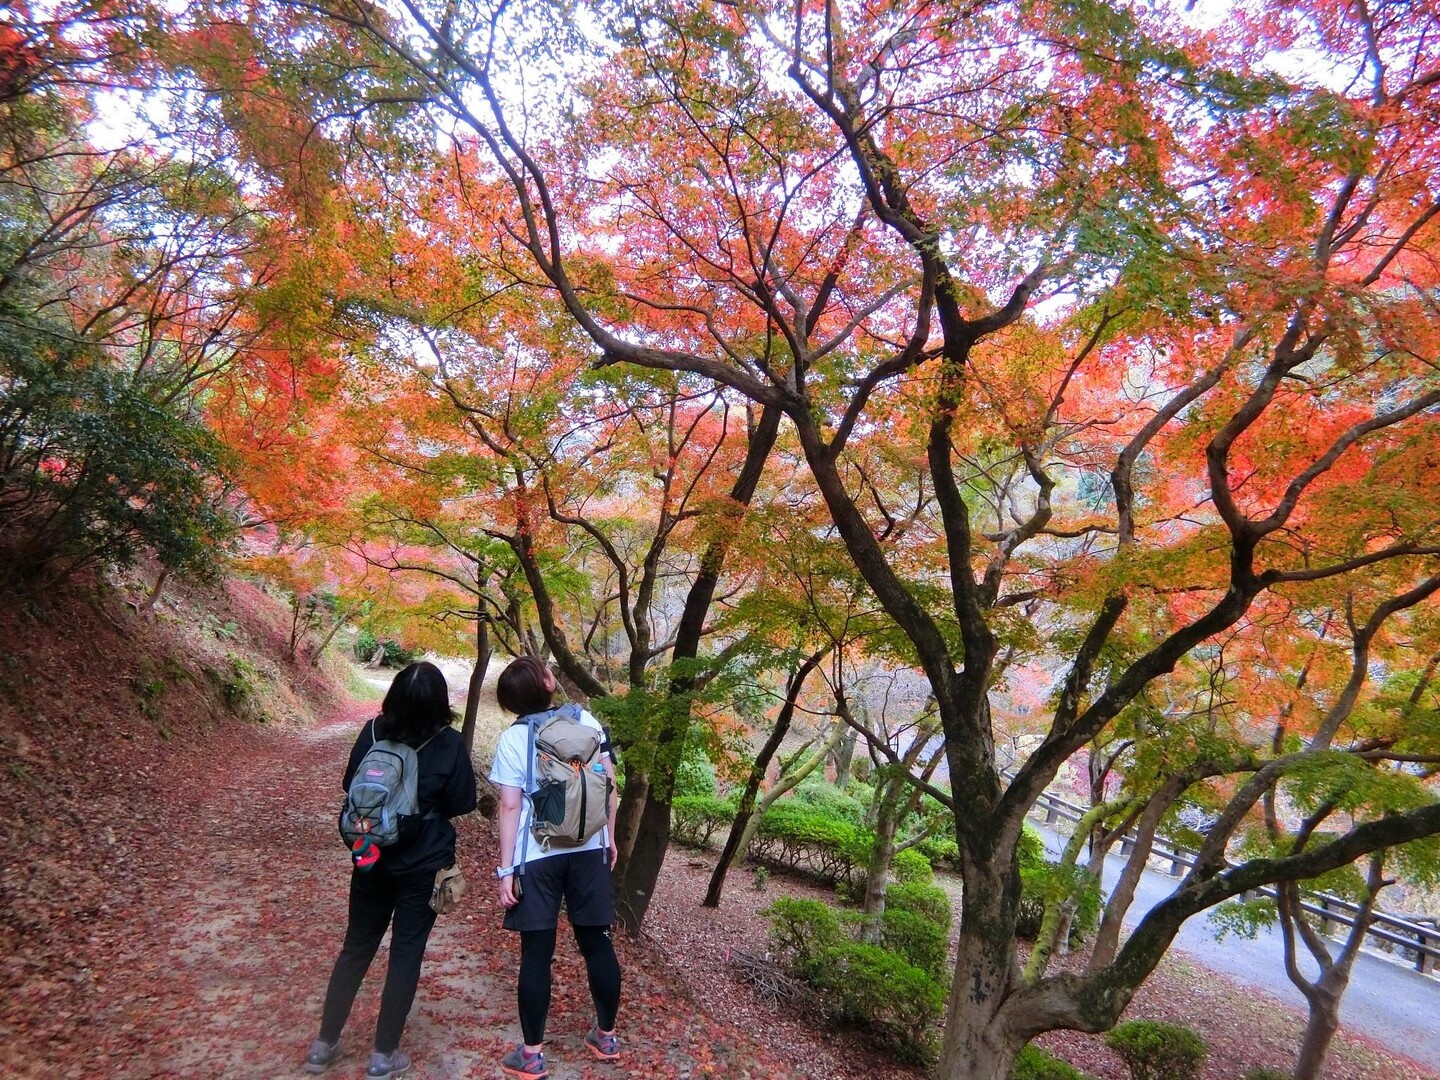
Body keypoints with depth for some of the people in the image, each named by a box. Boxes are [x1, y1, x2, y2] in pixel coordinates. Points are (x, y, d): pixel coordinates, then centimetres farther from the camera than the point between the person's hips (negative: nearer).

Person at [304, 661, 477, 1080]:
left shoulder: (372, 732, -9)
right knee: (406, 954, 9)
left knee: (356, 946, 19)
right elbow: (459, 805, -7)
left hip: (371, 857, 3)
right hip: (423, 865, -3)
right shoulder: (449, 745, -17)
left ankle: (325, 1044, 29)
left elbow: (351, 787, 4)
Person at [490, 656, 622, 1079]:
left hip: (537, 856, -2)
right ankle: (606, 1036, 28)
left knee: (537, 952, 7)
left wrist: (505, 870, -5)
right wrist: (610, 838, 11)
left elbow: (510, 808, -10)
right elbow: (609, 785, 0)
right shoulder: (586, 721, -3)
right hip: (588, 850, 2)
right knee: (597, 942, 14)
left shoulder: (512, 739, -8)